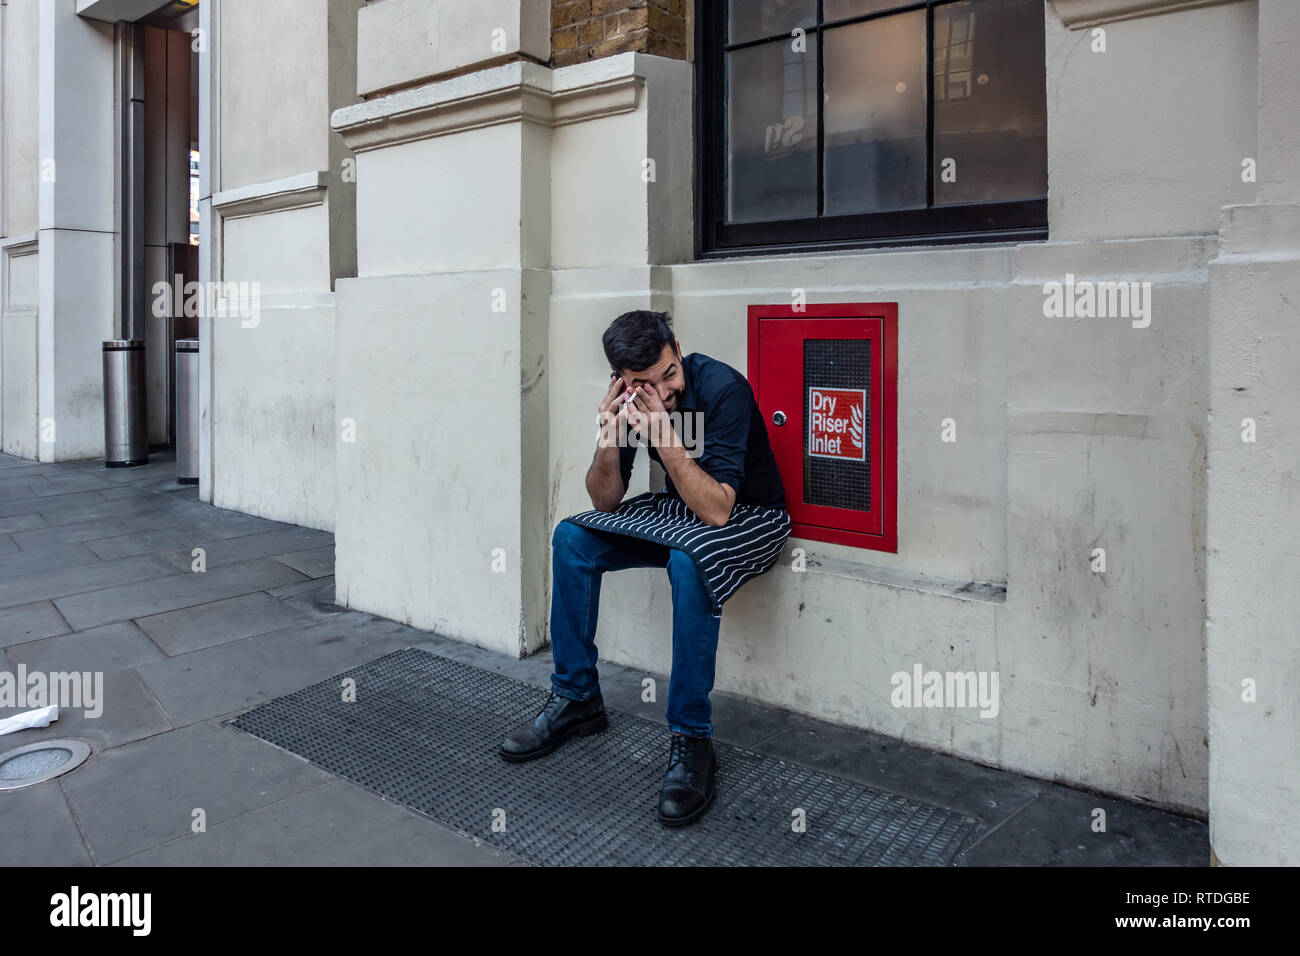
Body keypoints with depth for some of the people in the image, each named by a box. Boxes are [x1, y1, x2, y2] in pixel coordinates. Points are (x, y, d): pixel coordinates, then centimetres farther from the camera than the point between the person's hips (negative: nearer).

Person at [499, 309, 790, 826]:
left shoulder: (721, 388, -27)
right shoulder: (632, 397, -10)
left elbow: (716, 510, -33)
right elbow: (606, 502, -7)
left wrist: (666, 437, -40)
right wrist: (609, 438, -24)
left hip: (750, 517, -6)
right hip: (678, 511, 6)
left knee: (690, 561, -37)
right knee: (571, 538, -7)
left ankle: (691, 739, -24)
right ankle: (576, 697, 5)